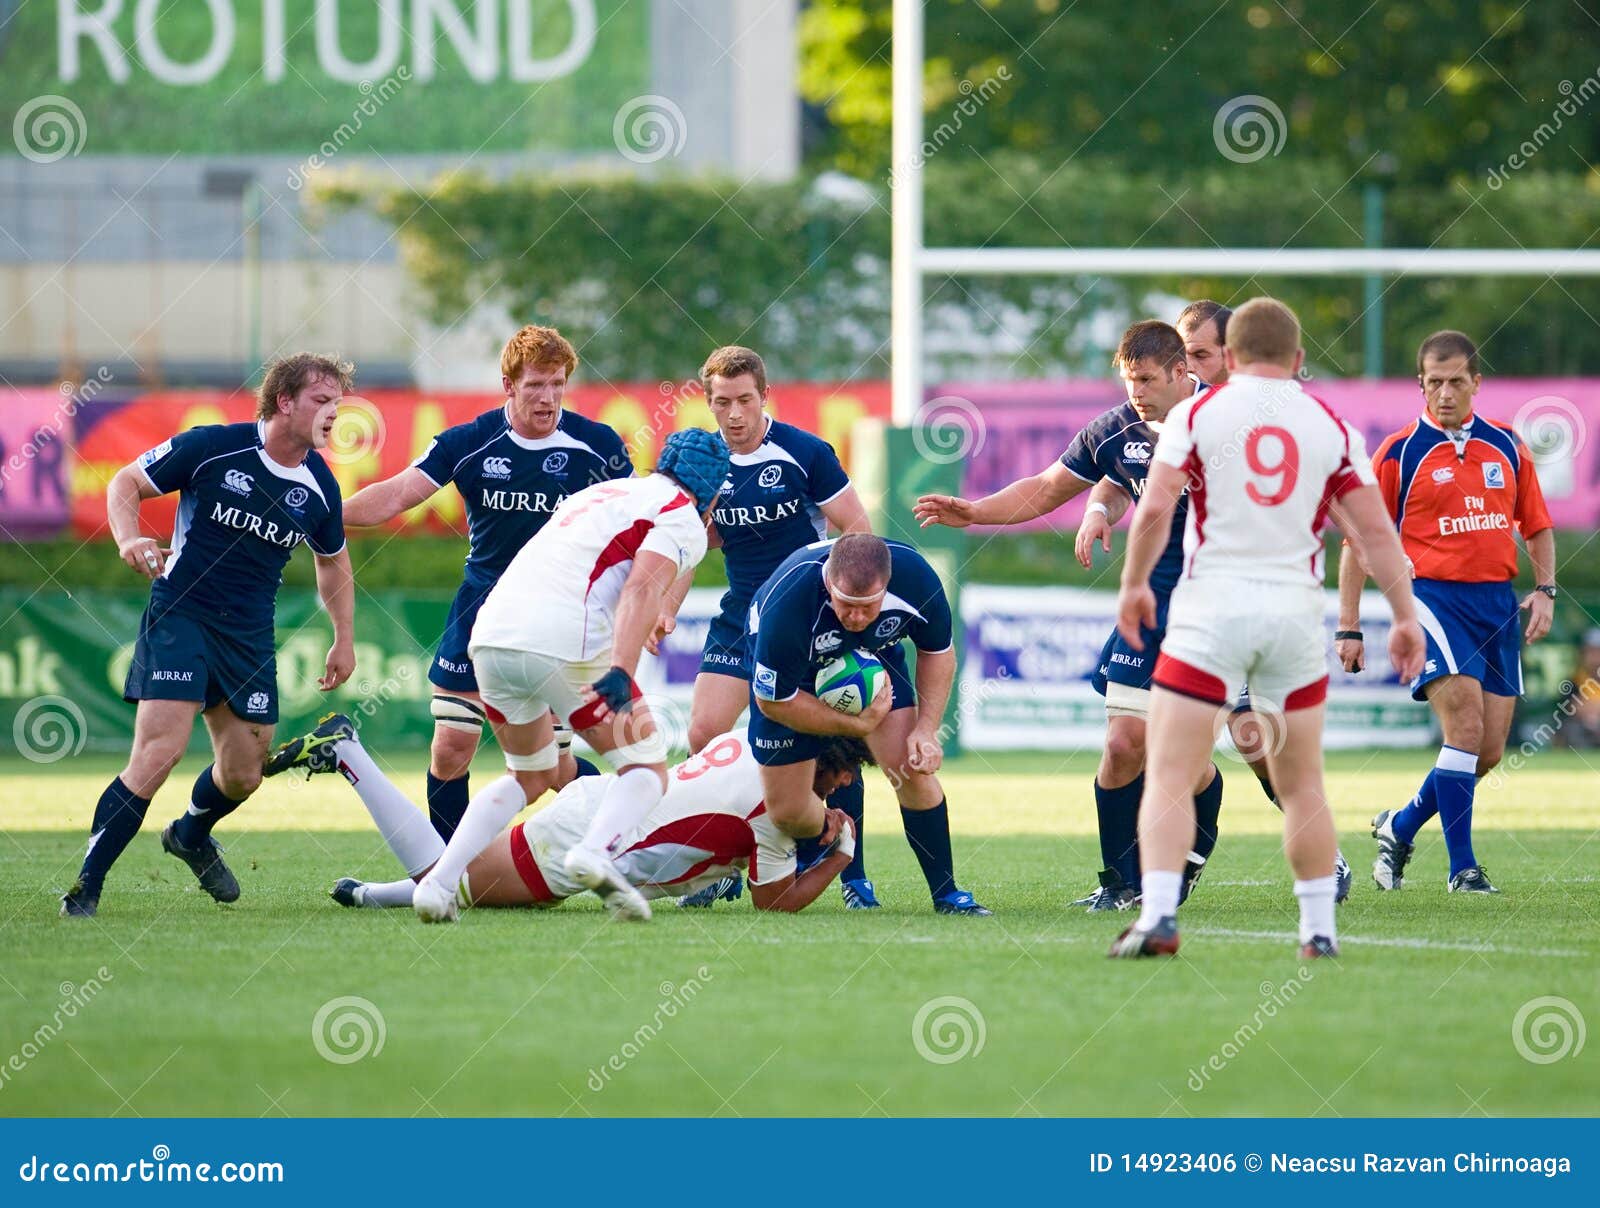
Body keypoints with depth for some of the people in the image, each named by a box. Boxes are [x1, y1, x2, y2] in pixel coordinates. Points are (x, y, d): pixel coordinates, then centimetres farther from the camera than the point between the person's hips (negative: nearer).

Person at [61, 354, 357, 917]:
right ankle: (85, 888, -11)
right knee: (158, 753, -19)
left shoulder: (319, 487, 2)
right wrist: (129, 540, -21)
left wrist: (344, 639, 19)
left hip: (250, 635, 5)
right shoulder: (212, 447, -11)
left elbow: (333, 560, 21)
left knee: (242, 775, 8)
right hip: (180, 613, -5)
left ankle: (190, 836, 44)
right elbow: (126, 483, -2)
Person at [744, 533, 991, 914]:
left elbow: (937, 650, -8)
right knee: (788, 811, -5)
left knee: (911, 767, -16)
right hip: (794, 671, -2)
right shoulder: (787, 601, -41)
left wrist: (927, 730, -17)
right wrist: (857, 725, -22)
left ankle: (946, 893, -3)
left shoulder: (915, 577, -31)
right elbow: (773, 700, -26)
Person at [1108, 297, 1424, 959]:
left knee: (1170, 778, -3)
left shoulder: (1196, 413, 0)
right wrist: (1405, 617, 9)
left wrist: (1133, 584, 6)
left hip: (1212, 610, -2)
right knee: (1303, 786, 14)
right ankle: (1320, 930, 14)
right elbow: (1375, 532, 3)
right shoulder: (1331, 427, 6)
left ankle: (1158, 917, -18)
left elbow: (1154, 509, -8)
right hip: (1296, 609, 2)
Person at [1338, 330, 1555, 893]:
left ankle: (1401, 825, 26)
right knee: (1465, 726, -19)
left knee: (1489, 751, 3)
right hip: (1432, 594, -5)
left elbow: (1537, 527, 19)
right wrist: (1349, 628, -2)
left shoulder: (1506, 446, 10)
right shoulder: (1399, 453, -2)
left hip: (1498, 603, 5)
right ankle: (1462, 866, -11)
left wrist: (1544, 591, 3)